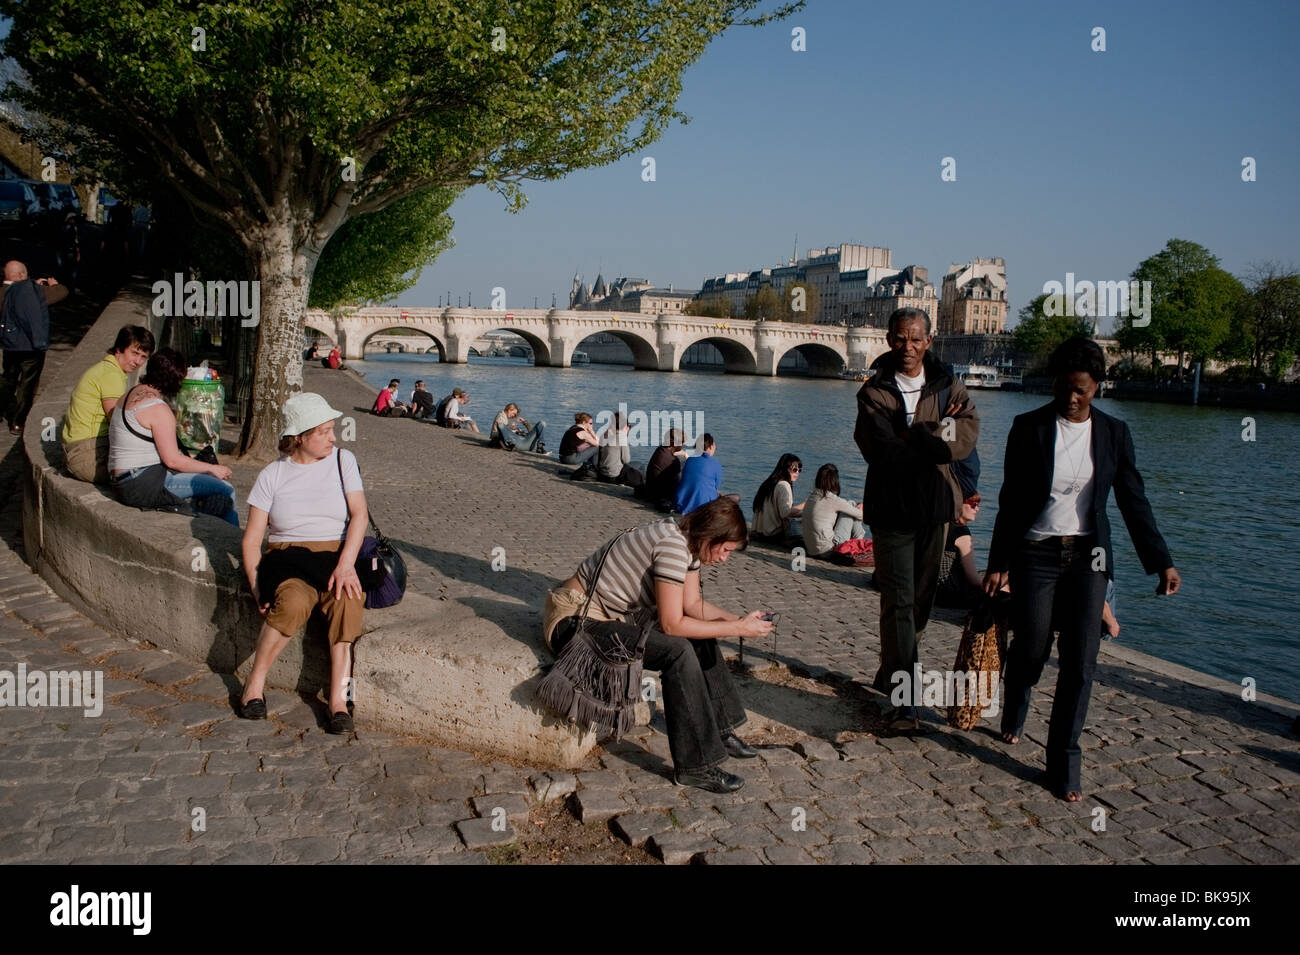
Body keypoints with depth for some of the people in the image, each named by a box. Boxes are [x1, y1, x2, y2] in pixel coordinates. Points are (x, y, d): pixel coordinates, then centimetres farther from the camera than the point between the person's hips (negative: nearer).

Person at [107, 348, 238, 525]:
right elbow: (172, 460, -18)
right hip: (143, 487, -11)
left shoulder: (131, 395, 14)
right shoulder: (158, 408, -17)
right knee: (225, 490, -13)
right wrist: (213, 468, -6)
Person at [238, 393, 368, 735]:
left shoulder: (343, 461, 8)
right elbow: (251, 540, 5)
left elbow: (359, 514, -5)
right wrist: (257, 589, -10)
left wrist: (345, 565, -20)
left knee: (347, 599, -33)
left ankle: (339, 699, -31)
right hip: (286, 559, 0)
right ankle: (255, 682, -12)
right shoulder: (272, 476, 7)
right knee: (294, 601, -34)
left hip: (335, 556, 1)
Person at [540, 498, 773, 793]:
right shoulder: (673, 546, -27)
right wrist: (738, 629, -21)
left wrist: (738, 619, -7)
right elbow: (672, 624, -27)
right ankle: (696, 765, -16)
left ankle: (720, 731, 22)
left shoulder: (691, 541, 2)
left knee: (701, 636, 10)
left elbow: (693, 604, 8)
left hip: (617, 614, 11)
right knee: (678, 651, -25)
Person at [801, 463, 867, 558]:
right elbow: (860, 515, 1)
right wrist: (860, 508, 24)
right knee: (851, 504, 6)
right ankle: (859, 539, 21)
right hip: (828, 551, -7)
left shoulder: (811, 497, 4)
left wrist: (856, 508, 27)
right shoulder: (834, 500, -14)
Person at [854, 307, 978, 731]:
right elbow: (881, 449, -19)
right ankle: (904, 700, -4)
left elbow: (967, 437, -11)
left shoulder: (949, 386, 6)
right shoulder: (874, 392, -4)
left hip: (934, 508, 4)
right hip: (892, 508, -4)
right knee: (899, 603, -6)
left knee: (921, 598, 14)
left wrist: (912, 441, -20)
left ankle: (890, 675, 33)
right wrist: (935, 437, -13)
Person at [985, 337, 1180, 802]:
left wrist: (1162, 562, 3)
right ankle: (1013, 718, 36)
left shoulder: (1114, 433, 3)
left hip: (1087, 557, 2)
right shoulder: (1028, 428, -3)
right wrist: (998, 564, -2)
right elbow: (1010, 501, -1)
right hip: (1036, 555, -1)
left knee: (1081, 662, -3)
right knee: (1030, 651, 3)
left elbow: (1134, 501, 7)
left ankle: (1064, 764, 8)